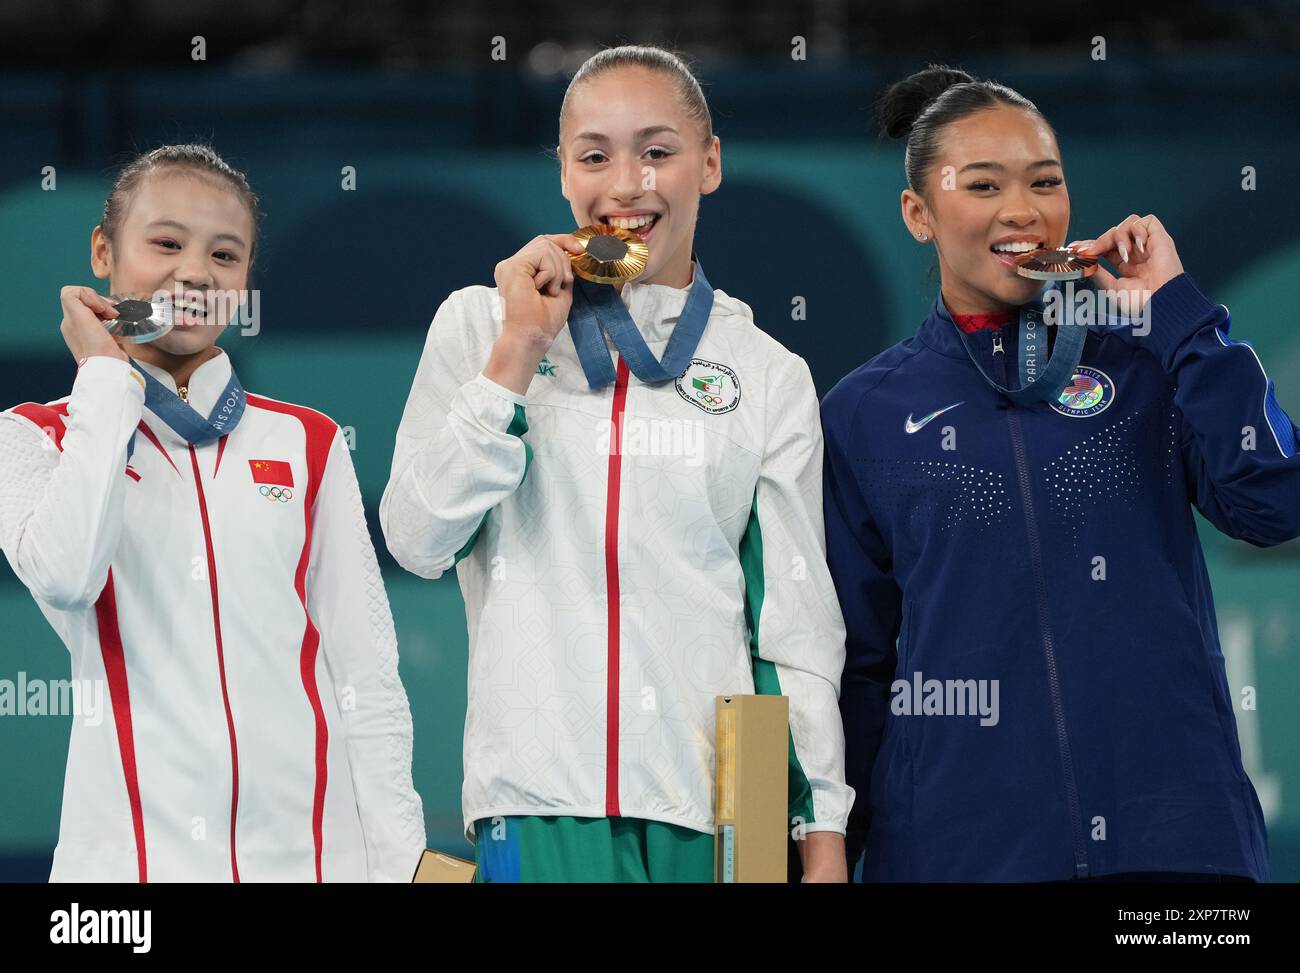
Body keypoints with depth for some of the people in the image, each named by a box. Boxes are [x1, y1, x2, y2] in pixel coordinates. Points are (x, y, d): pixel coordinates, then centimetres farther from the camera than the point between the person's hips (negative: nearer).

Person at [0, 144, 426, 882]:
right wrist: (107, 380, -6)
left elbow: (365, 669, 7)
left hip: (308, 847, 2)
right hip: (132, 851, -2)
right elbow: (64, 575, -16)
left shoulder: (307, 444, 10)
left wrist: (396, 856, -2)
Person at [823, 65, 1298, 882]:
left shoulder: (1142, 363, 6)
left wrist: (1176, 309, -8)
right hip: (959, 839, 0)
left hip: (1170, 825, 0)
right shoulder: (867, 415, 6)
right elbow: (855, 660, 9)